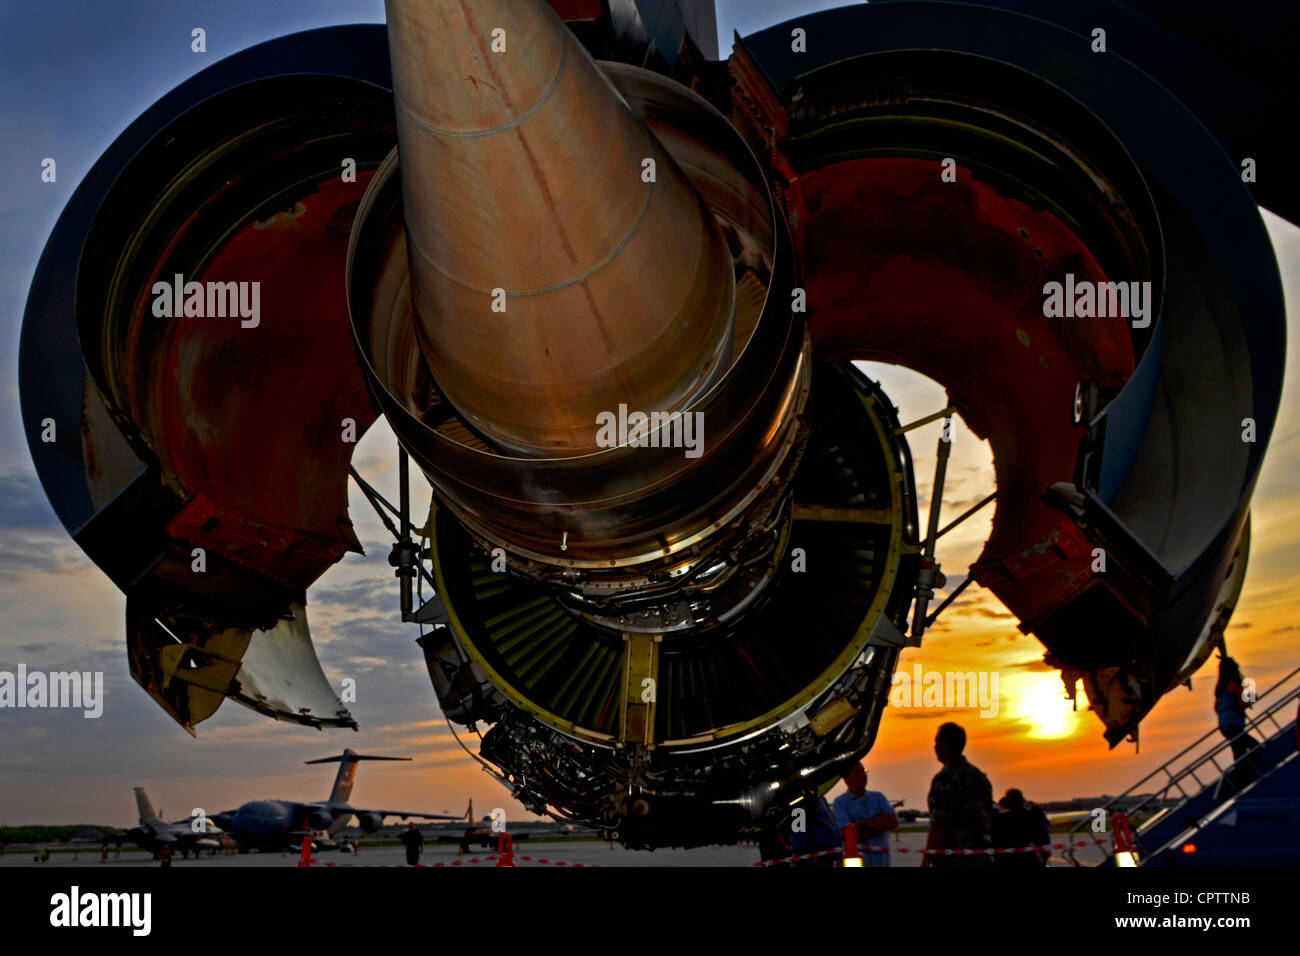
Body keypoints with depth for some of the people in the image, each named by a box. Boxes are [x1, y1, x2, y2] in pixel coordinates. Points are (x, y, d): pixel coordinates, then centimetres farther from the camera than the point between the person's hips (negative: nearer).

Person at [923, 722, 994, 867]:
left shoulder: (945, 779, -13)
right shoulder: (979, 776, 14)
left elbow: (938, 827, -16)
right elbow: (988, 821, 17)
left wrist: (925, 863, -11)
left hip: (952, 860, -8)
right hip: (981, 859, 8)